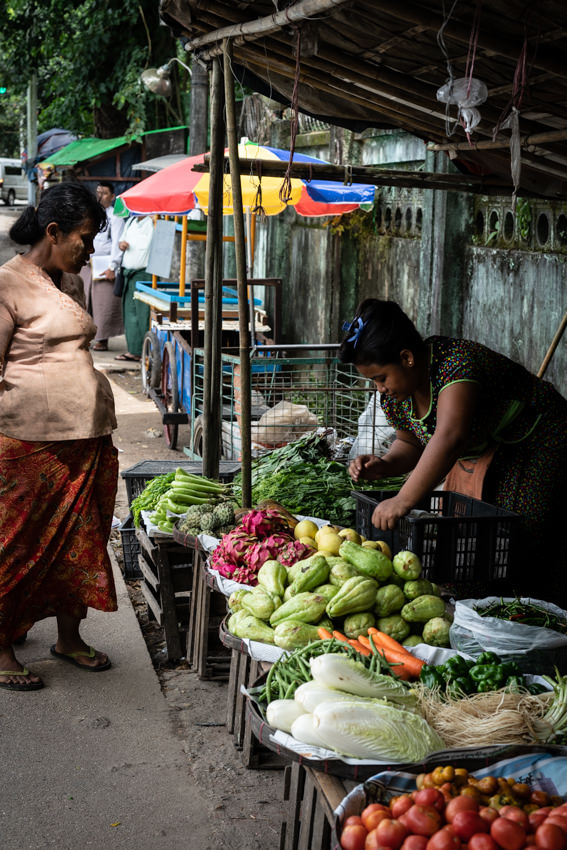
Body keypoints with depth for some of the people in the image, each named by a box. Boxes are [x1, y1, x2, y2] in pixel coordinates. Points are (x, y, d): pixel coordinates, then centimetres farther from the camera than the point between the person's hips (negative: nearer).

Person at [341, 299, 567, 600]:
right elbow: (411, 444, 9)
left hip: (537, 443, -8)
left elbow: (450, 438, -46)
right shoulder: (395, 394, -6)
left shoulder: (457, 363, -34)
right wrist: (384, 466, -13)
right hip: (484, 450, 8)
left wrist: (403, 500, -47)